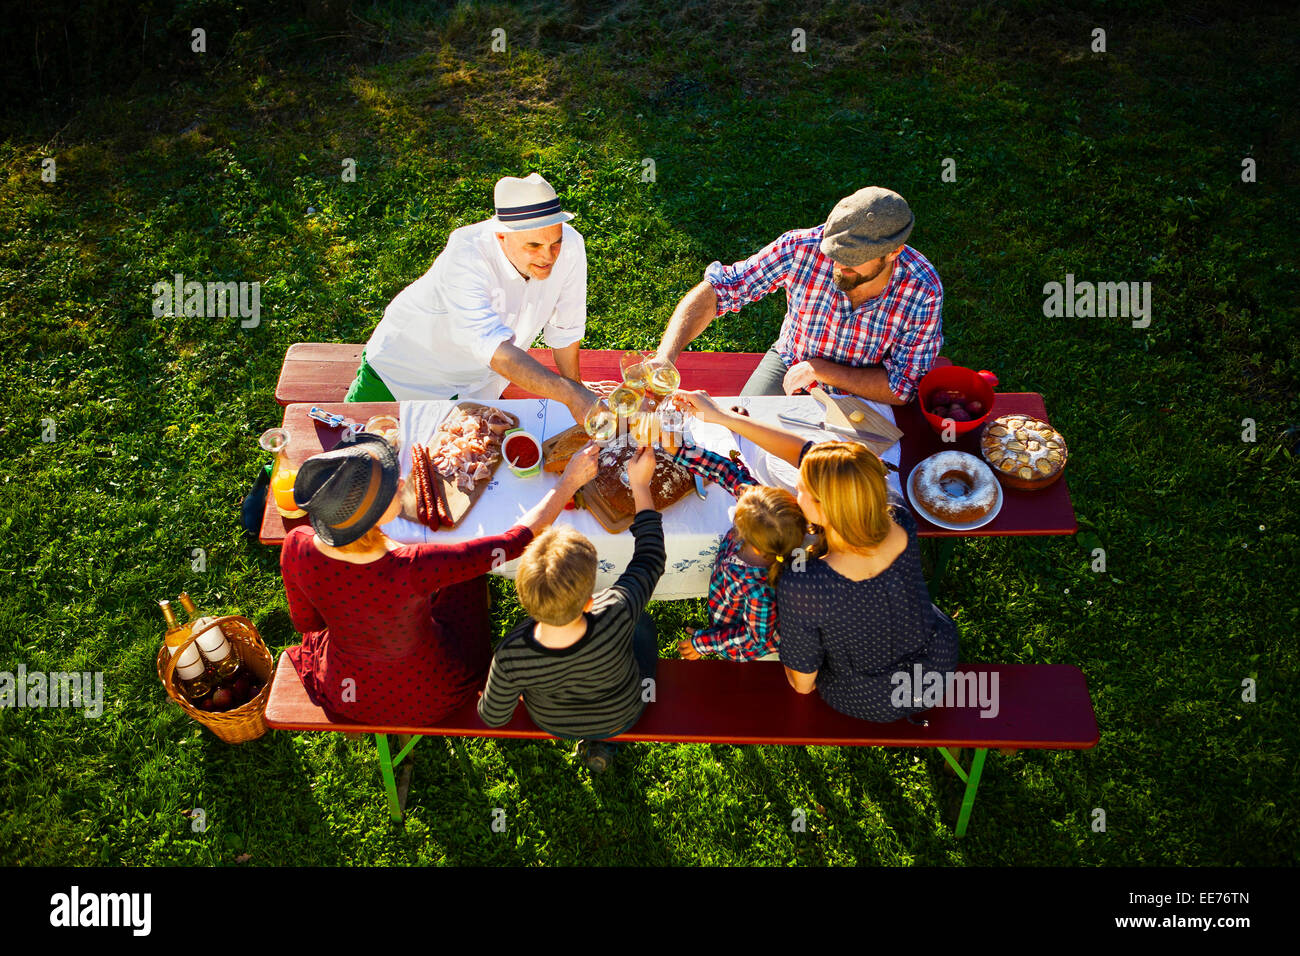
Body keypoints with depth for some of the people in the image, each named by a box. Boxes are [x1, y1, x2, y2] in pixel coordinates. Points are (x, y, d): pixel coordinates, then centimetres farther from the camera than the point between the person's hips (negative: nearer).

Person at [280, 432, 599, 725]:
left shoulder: (297, 547, -28)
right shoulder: (412, 569, -43)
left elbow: (304, 621, -6)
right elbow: (519, 539, -31)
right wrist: (570, 482, -19)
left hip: (344, 691, 4)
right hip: (427, 698, -3)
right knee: (468, 571, 21)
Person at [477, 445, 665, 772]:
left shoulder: (511, 657, -41)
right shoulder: (617, 615, -45)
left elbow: (493, 718, -19)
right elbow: (651, 557, -25)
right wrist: (640, 484, -17)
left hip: (550, 722, 1)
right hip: (620, 718, -1)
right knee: (643, 623, 25)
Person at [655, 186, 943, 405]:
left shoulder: (924, 291, -27)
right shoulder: (800, 248, -27)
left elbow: (901, 389, -21)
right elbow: (714, 289, -24)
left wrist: (819, 369, -25)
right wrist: (665, 357, -38)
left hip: (863, 394, -1)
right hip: (790, 364, 1)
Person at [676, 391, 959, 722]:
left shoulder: (801, 589, -41)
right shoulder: (900, 522, -27)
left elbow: (802, 683, -22)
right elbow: (803, 451, -17)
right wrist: (723, 417, -12)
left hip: (867, 703, -3)